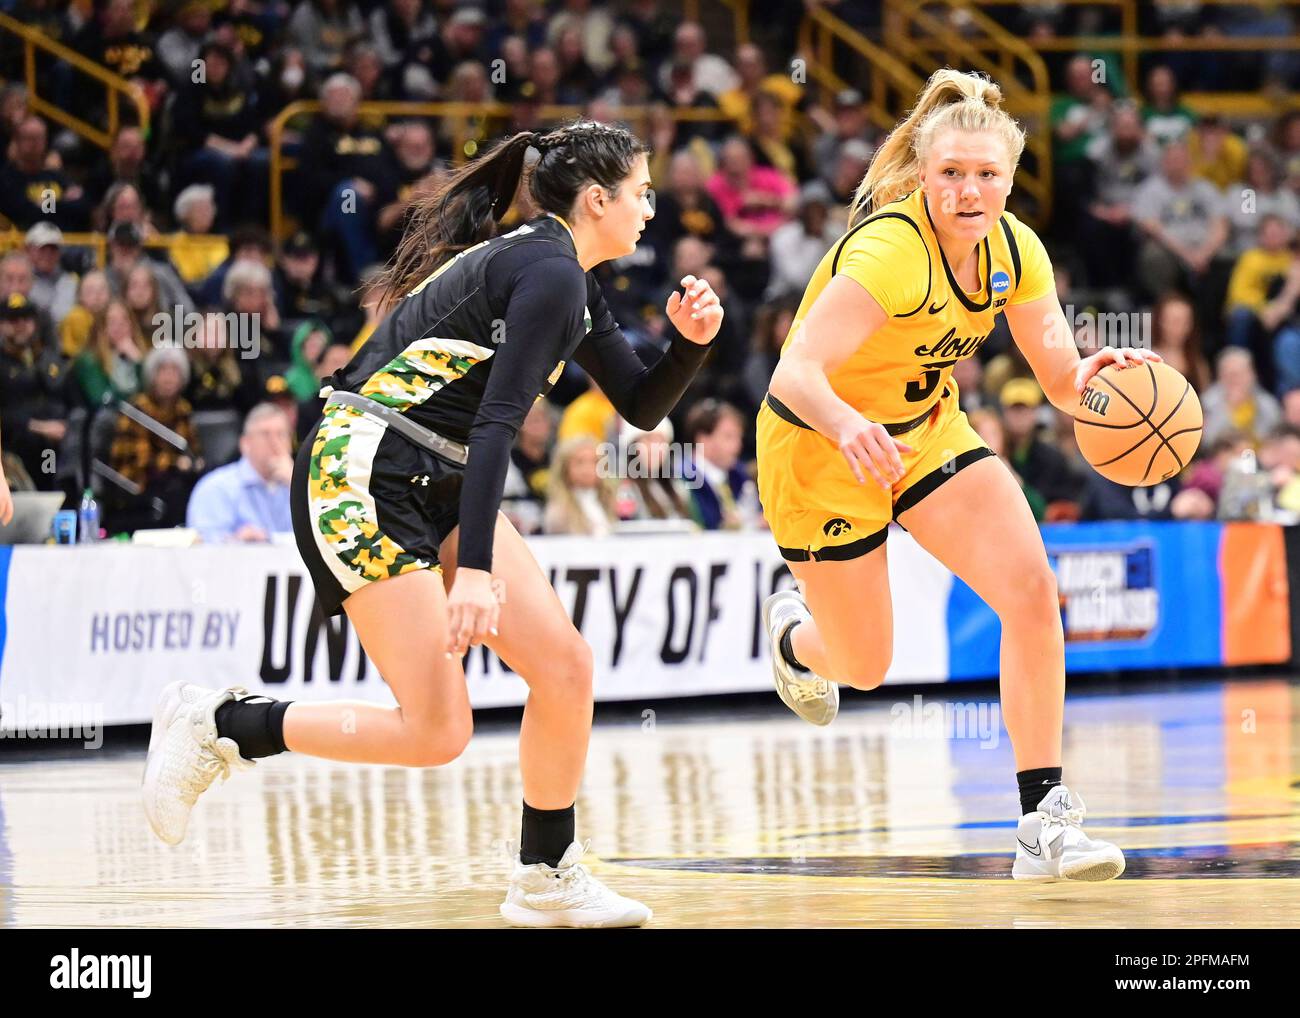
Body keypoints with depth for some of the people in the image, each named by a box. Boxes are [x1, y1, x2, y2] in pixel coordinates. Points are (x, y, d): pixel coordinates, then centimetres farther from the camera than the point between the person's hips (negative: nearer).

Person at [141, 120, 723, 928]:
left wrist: (692, 343, 0)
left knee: (565, 666, -1)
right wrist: (474, 571, -30)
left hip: (438, 487, 10)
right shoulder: (549, 275, -15)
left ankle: (548, 880, 10)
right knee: (436, 734, -11)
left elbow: (641, 406, 20)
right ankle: (215, 724, 3)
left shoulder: (570, 282, 14)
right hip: (362, 477, -10)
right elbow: (495, 424, -23)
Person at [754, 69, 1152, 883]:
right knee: (864, 667, 7)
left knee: (1032, 589, -16)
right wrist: (848, 427, -63)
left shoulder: (1014, 249, -11)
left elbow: (1061, 379, -9)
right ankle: (795, 634, 47)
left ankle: (1045, 819, -10)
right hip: (821, 444, -5)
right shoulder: (889, 250, -32)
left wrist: (1092, 375, -34)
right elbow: (795, 371, -42)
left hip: (928, 427, 6)